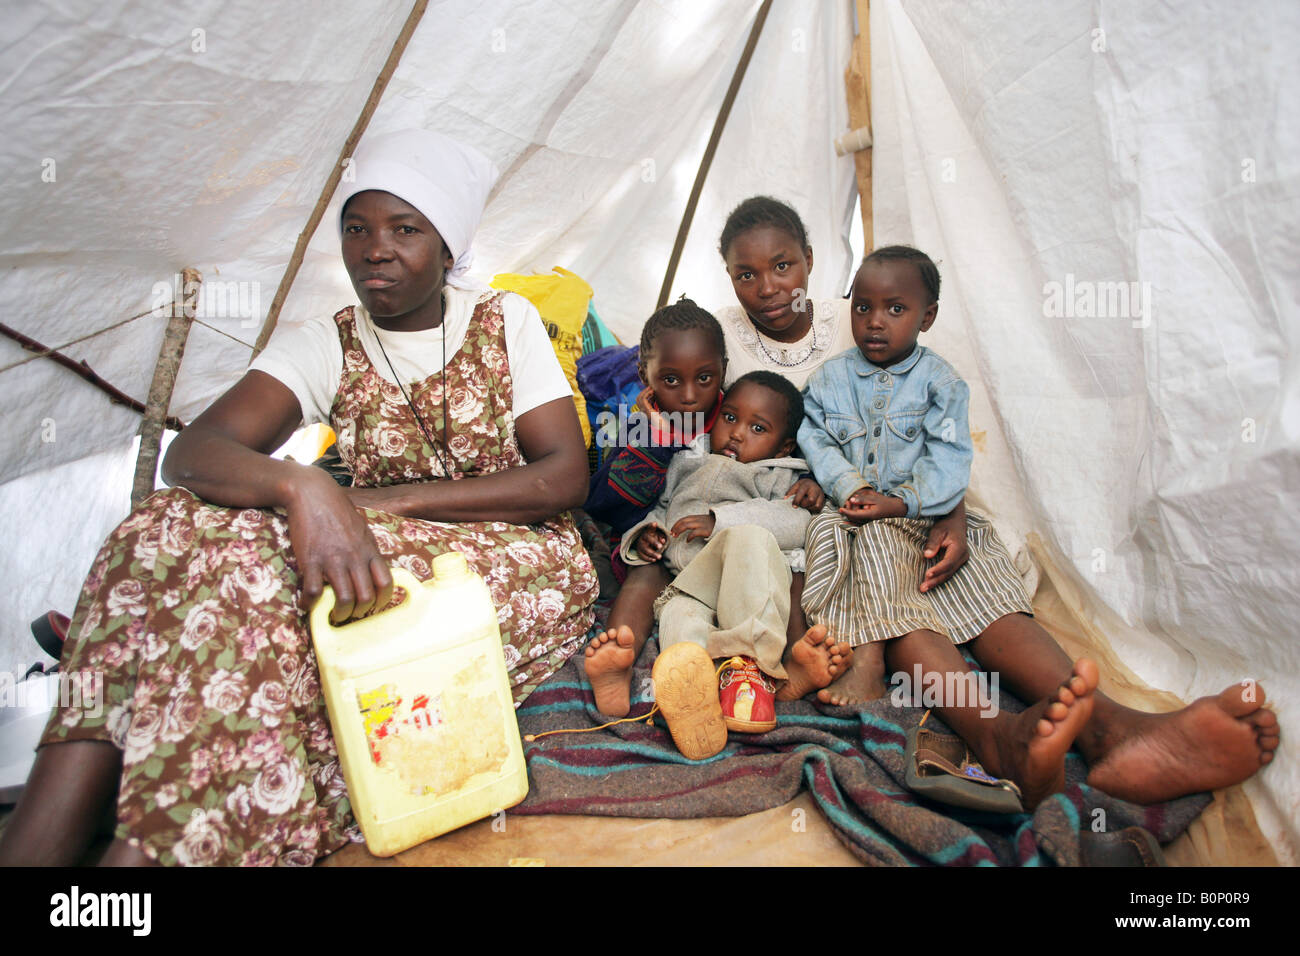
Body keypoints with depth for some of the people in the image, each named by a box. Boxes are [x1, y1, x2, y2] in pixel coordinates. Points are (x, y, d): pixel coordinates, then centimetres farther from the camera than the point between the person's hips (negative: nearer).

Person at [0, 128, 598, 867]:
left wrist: (391, 501, -19)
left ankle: (153, 840, -22)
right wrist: (301, 487, -37)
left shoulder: (505, 321, 2)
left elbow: (567, 476, -10)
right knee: (189, 525, -23)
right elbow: (191, 452, -12)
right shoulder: (327, 347, 5)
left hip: (510, 561, -2)